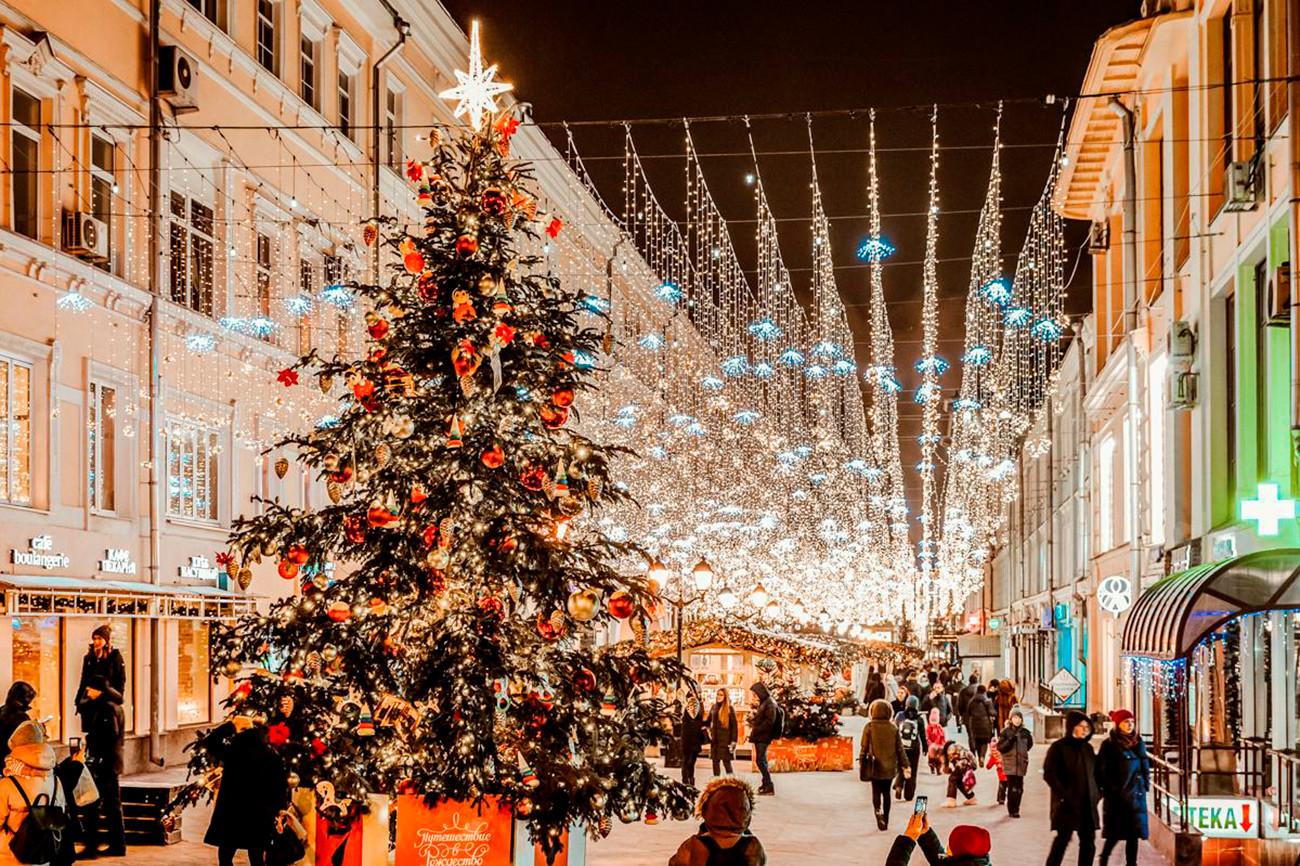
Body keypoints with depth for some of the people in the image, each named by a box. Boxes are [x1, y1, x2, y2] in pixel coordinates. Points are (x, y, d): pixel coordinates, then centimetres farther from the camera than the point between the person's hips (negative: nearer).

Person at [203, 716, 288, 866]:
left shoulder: (231, 752, -11)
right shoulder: (271, 756, -3)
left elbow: (209, 741, 3)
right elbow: (281, 786, 1)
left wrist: (230, 724, 7)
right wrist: (277, 810, 12)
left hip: (231, 814, -3)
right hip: (260, 818, 3)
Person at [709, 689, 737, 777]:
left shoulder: (729, 708, -5)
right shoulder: (714, 707, 11)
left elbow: (734, 725, -7)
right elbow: (708, 721, 25)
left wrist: (733, 741, -13)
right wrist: (709, 730, 9)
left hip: (725, 740, -5)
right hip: (715, 740, 5)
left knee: (726, 761, -8)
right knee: (715, 761, 6)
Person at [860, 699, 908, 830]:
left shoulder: (869, 727, -8)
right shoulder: (893, 728, -2)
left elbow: (864, 747, -4)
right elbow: (899, 748, 1)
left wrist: (862, 762, 9)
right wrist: (905, 765, 8)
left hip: (875, 766, -2)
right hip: (890, 766, 2)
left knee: (876, 792, 3)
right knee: (886, 792, 14)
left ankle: (878, 811, -26)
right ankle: (885, 821, 19)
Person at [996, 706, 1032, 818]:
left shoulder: (1025, 732, 7)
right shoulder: (1006, 732, -1)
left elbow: (1029, 745, 25)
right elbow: (1000, 748, -4)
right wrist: (1010, 740, -15)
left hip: (1021, 764, 3)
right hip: (1010, 764, -3)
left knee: (1019, 788, 3)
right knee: (1012, 787, -9)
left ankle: (1016, 809, 14)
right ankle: (1012, 810, 1)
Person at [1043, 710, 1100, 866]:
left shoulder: (1087, 748, 14)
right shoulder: (1058, 747, -6)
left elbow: (1095, 772, 23)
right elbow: (1049, 774, -11)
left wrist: (1097, 793, 9)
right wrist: (1063, 795, -17)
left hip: (1087, 804, 6)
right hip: (1067, 804, -6)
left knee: (1089, 841, 5)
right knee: (1063, 839, -4)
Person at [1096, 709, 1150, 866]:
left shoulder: (1138, 743, 11)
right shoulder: (1109, 745, -3)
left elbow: (1145, 766, 18)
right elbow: (1102, 771, -4)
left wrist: (1145, 785, 10)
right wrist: (1108, 789, -10)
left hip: (1136, 794, 4)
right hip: (1116, 796, -4)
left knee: (1133, 833, 2)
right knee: (1115, 834, -3)